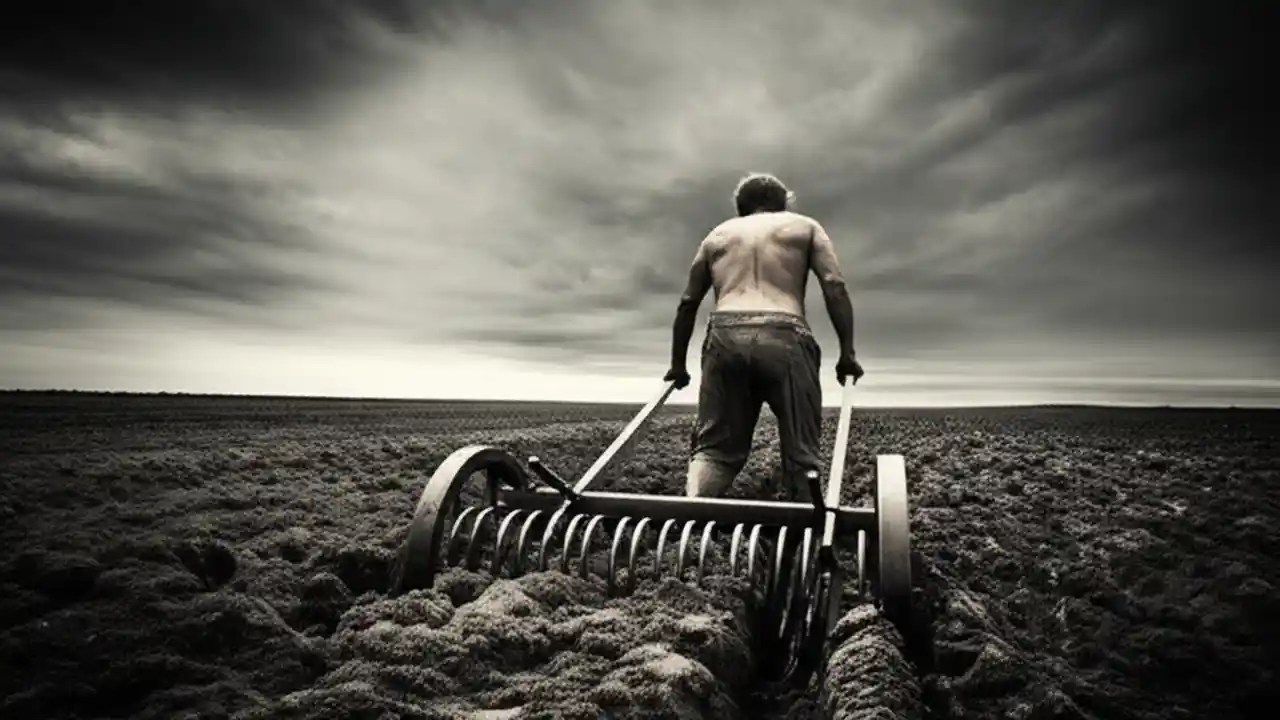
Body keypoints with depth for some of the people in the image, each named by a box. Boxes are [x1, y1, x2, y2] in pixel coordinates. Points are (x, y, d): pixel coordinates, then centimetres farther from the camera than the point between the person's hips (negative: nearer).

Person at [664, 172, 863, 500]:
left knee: (714, 446, 5)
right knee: (801, 452, 7)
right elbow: (835, 286, 6)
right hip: (784, 339, -2)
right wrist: (847, 352, 7)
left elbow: (688, 302, 22)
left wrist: (678, 364, 28)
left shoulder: (717, 234, 27)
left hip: (725, 338, 2)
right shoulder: (805, 226, 21)